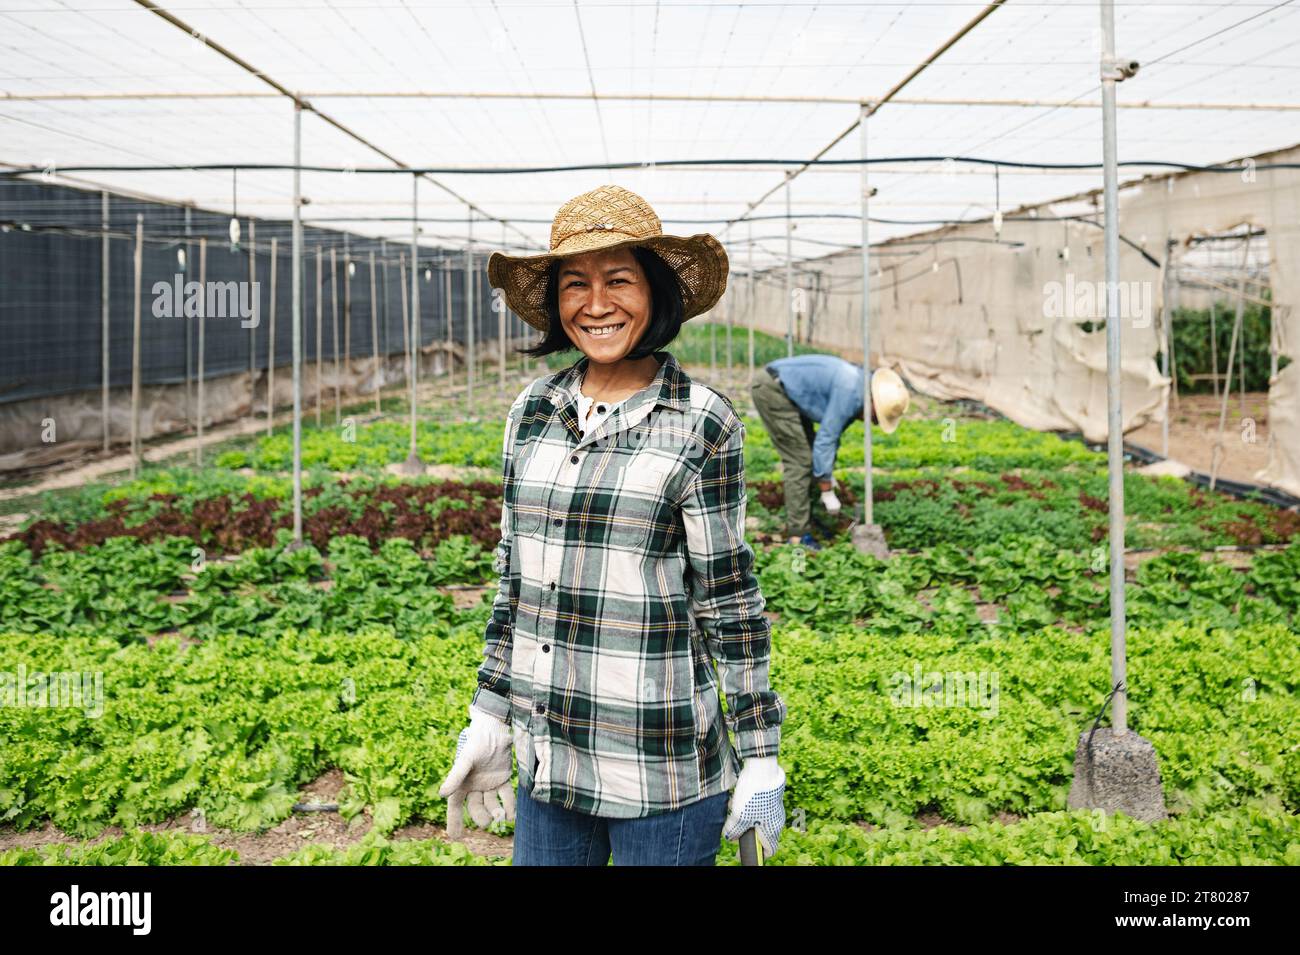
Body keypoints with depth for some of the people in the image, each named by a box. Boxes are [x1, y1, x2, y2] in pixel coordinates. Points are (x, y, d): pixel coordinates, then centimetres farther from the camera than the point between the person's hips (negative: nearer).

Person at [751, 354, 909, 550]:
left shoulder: (857, 386, 7)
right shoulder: (850, 394, -23)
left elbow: (832, 432, 18)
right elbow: (825, 439, -21)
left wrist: (828, 474, 20)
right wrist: (827, 491, -14)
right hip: (771, 390, -10)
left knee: (804, 457, 15)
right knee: (798, 460, -9)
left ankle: (801, 521, 23)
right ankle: (798, 535, -6)